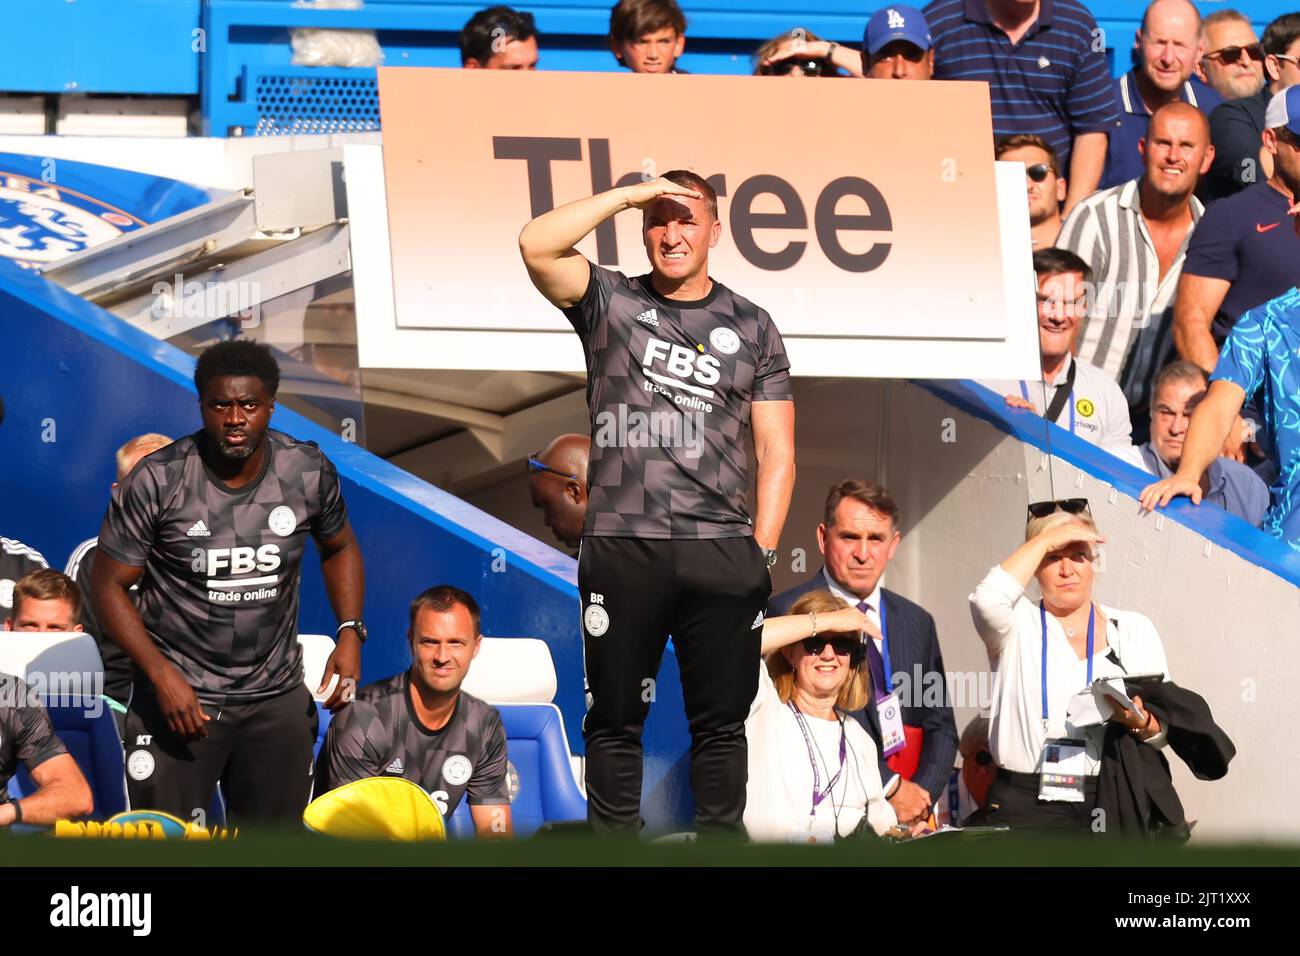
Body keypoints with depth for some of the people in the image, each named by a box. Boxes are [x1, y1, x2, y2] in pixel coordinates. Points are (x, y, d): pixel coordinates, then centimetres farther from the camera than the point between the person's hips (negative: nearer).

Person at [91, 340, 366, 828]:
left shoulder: (309, 472, -5)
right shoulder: (157, 481, -15)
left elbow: (339, 548, 15)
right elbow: (109, 585, -8)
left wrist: (350, 632, -1)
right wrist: (162, 675, -19)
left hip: (277, 699, 3)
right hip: (178, 697, -3)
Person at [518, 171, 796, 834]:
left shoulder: (751, 328, 12)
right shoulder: (611, 302, 8)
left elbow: (777, 450, 9)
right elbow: (536, 246, -10)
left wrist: (761, 553, -1)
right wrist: (628, 194, -8)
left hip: (722, 551, 1)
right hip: (622, 548, -1)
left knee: (721, 722, 4)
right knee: (615, 719, 3)